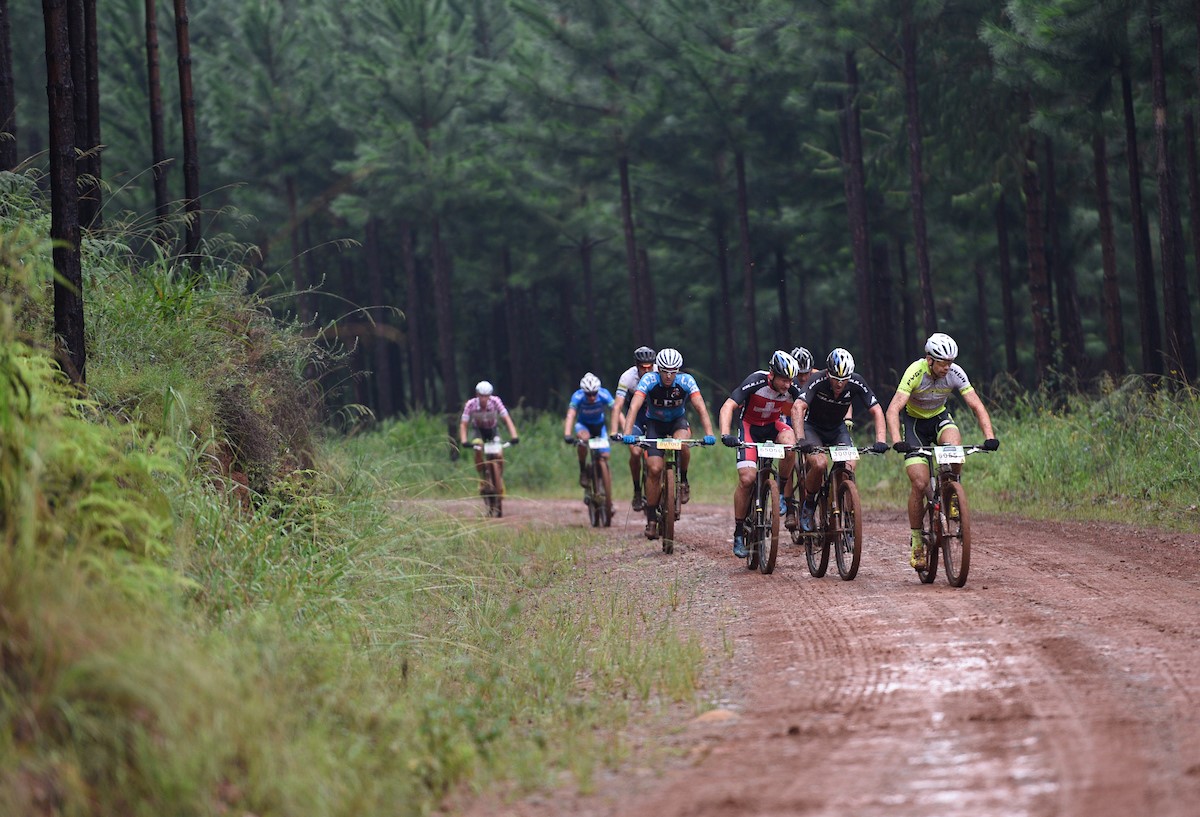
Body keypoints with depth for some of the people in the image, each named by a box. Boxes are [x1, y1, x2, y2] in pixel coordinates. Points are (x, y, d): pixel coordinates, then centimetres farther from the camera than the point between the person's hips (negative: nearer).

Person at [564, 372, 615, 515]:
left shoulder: (604, 395, -29)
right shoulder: (578, 397, -30)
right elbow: (570, 416, -39)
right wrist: (567, 435, -55)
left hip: (599, 426, 1)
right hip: (583, 425, -1)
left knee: (605, 458, -10)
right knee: (583, 437, -37)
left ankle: (609, 502, -6)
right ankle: (583, 470, -14)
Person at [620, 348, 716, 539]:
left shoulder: (686, 381, -24)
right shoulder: (649, 380, -26)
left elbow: (701, 408, -31)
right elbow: (634, 407, -36)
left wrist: (709, 433, -46)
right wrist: (627, 433, -50)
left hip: (678, 421, 0)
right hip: (654, 423, 0)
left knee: (681, 444, -35)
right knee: (654, 469, -14)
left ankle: (683, 479, -6)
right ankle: (651, 519, -3)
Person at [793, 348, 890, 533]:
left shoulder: (856, 383, -22)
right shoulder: (818, 382, -30)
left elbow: (876, 411, -21)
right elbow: (799, 407, -41)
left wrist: (881, 440, -36)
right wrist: (801, 440, -54)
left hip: (838, 428, 3)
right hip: (812, 427, -3)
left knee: (849, 467, -22)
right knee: (820, 464, -30)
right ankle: (807, 502, -2)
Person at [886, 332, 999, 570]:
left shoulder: (955, 373, -20)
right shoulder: (915, 372, -29)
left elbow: (977, 406, -19)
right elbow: (893, 409, -37)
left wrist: (989, 437, -34)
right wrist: (896, 441, -52)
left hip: (939, 418, 3)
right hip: (913, 421, -3)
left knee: (954, 446, -34)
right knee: (920, 484, -15)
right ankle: (916, 543, 0)